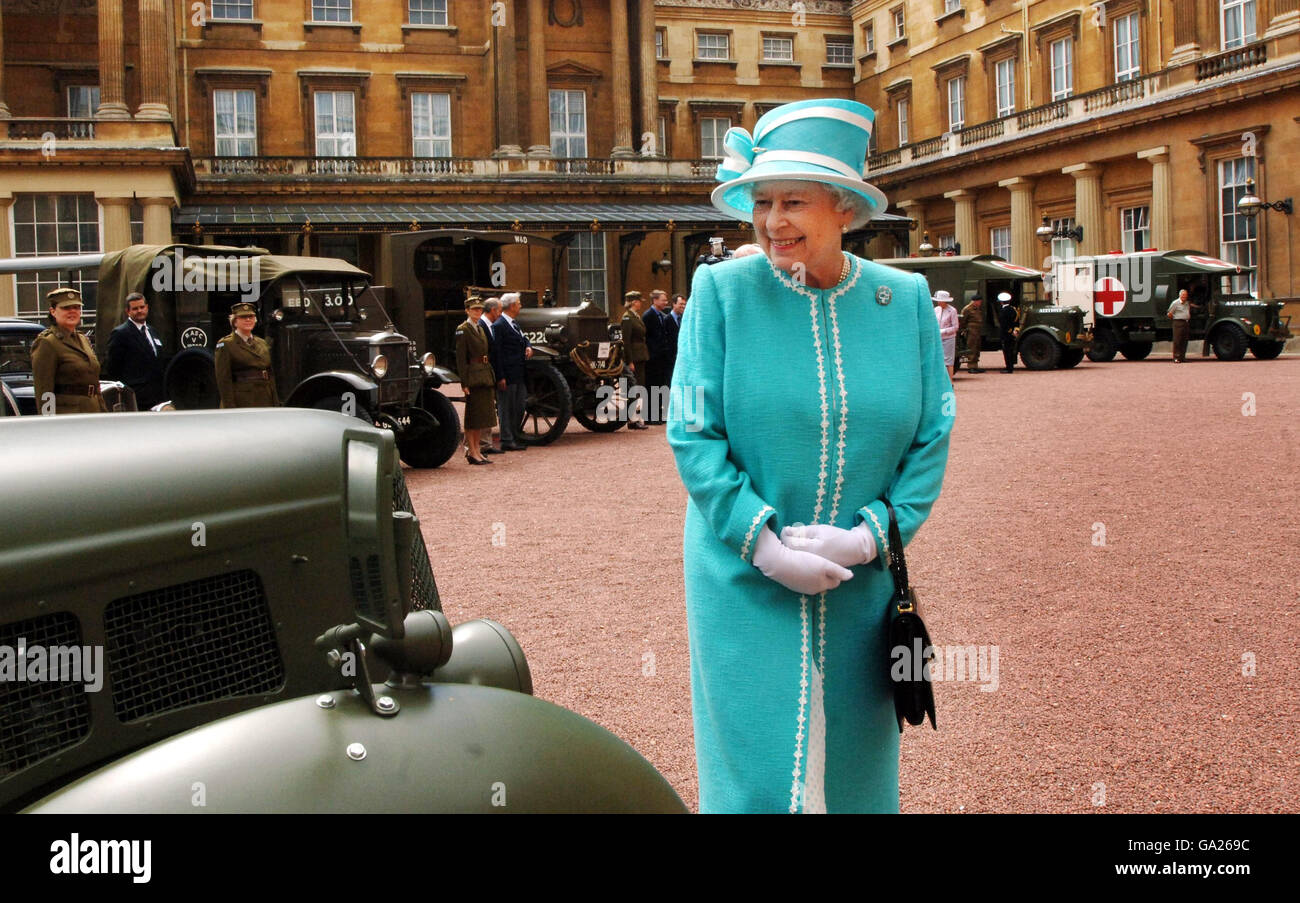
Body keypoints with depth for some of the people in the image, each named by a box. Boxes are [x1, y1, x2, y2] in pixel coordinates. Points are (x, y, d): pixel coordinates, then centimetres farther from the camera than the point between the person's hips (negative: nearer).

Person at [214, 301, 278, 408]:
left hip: (265, 403, 6)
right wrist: (230, 408, -15)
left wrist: (275, 404, 11)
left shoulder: (262, 343, 18)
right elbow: (224, 380, -8)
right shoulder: (225, 345, -1)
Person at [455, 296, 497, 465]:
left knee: (483, 414, 10)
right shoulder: (462, 330, -7)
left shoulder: (481, 328, 16)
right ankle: (472, 452, 2)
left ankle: (476, 449, 18)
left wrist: (492, 377, 14)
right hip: (473, 377, -8)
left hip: (486, 375, 8)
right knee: (473, 414, -3)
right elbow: (460, 358, -12)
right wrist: (464, 382, -18)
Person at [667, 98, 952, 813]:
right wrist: (766, 545, -16)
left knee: (852, 760, 15)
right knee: (757, 771, 5)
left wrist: (868, 536, -12)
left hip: (860, 586, 2)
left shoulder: (906, 300, 0)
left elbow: (930, 441, 2)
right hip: (743, 581, -2)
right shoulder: (721, 291, -7)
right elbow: (693, 436, -9)